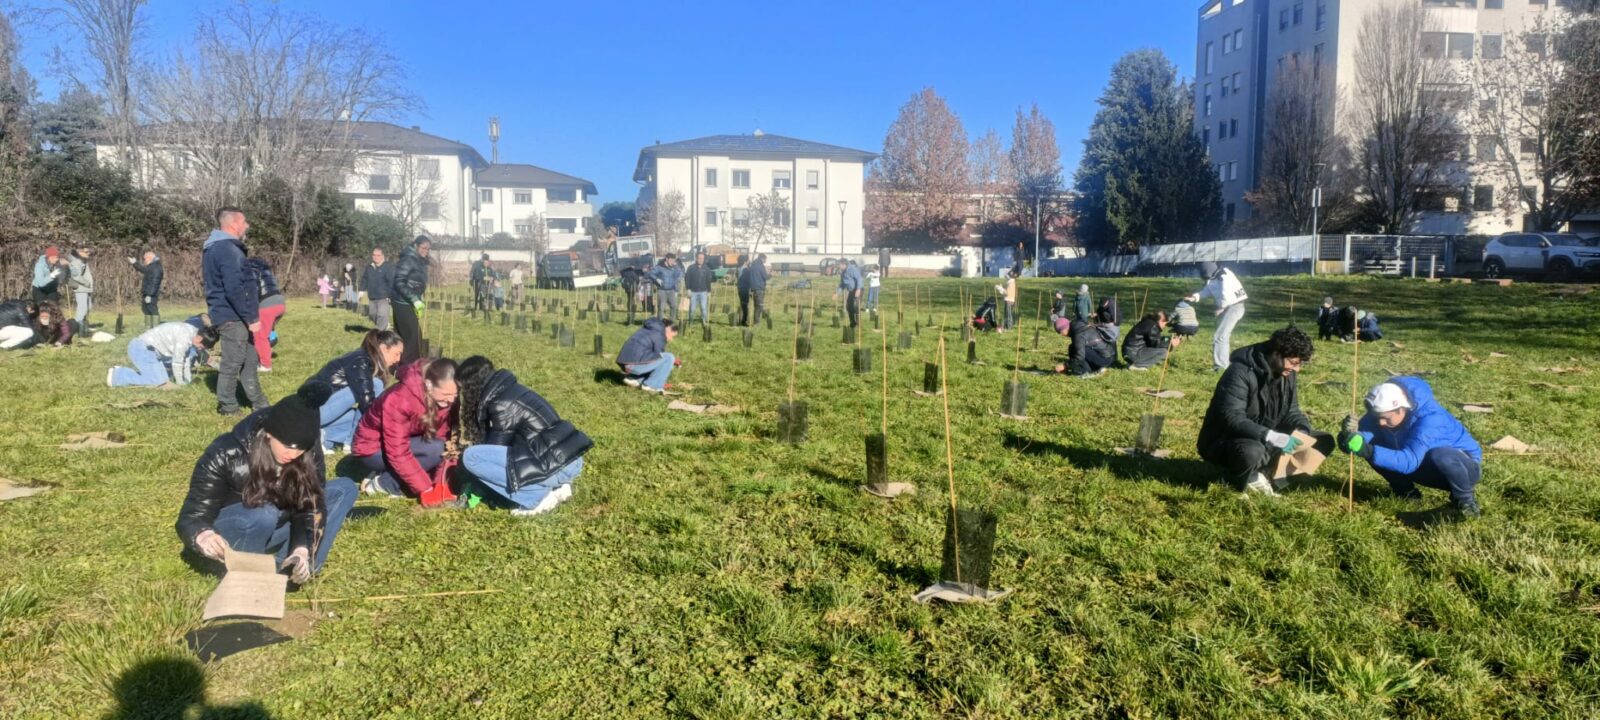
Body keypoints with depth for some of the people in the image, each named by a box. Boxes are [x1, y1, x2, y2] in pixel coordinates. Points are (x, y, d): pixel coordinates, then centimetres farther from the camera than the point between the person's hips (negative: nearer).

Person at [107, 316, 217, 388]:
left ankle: (122, 372, 17)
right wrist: (180, 383, -4)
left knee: (162, 377, 10)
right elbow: (177, 362, -17)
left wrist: (187, 379, 13)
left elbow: (185, 357, 13)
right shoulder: (185, 336, -24)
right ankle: (116, 376, -7)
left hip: (145, 347, 10)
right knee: (159, 381, -16)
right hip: (142, 348, -10)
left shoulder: (191, 332, 4)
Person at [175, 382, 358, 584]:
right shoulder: (226, 455, -25)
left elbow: (311, 507, -18)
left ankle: (298, 568, -19)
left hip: (276, 528, 5)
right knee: (264, 516, -38)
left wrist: (302, 550, -37)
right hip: (227, 534, -4)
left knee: (344, 488, -13)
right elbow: (190, 518, -24)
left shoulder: (310, 455, -16)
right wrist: (202, 536, -48)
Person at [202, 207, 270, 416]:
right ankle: (227, 406, 7)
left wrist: (249, 316, 22)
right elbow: (234, 290, -25)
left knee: (249, 359, 15)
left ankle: (258, 402, 22)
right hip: (232, 316, -11)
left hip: (232, 315, 11)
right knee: (233, 362, -2)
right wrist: (251, 318, -20)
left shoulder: (217, 247, 16)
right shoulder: (228, 249, -18)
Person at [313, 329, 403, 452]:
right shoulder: (360, 362, -17)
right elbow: (367, 402, -22)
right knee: (374, 386, -18)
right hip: (312, 408, -10)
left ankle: (324, 437, 1)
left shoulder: (367, 361, 11)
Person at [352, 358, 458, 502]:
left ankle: (393, 474, -1)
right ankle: (382, 484, -11)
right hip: (372, 449, -7)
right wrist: (425, 489, -34)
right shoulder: (399, 401, -34)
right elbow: (398, 454, -33)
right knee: (434, 450, -30)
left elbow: (442, 437, -11)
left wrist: (441, 482, -20)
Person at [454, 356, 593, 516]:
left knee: (471, 457, -9)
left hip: (556, 466, -10)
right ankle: (556, 486, 11)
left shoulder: (502, 404, -11)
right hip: (569, 460, 10)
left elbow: (495, 448, -2)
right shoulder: (508, 390, 16)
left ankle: (539, 496, -7)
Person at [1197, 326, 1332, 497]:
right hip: (1225, 441, -8)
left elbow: (1291, 412, 8)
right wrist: (1271, 436, -42)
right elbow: (1231, 418, -33)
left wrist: (1303, 431, -14)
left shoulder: (1288, 374, 0)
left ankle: (1258, 474, -7)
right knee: (1252, 452, -42)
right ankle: (1242, 478, -5)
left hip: (1264, 441, 8)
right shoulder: (1241, 372, -24)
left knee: (1323, 441, -1)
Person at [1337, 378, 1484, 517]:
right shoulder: (1383, 411, -16)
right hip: (1427, 467, 6)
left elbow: (1409, 461, -45)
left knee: (1440, 456, -41)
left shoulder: (1429, 418, -35)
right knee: (1373, 446, -13)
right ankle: (1406, 491, 7)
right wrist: (1350, 434, -49)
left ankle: (1465, 498, -12)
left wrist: (1368, 451, -57)